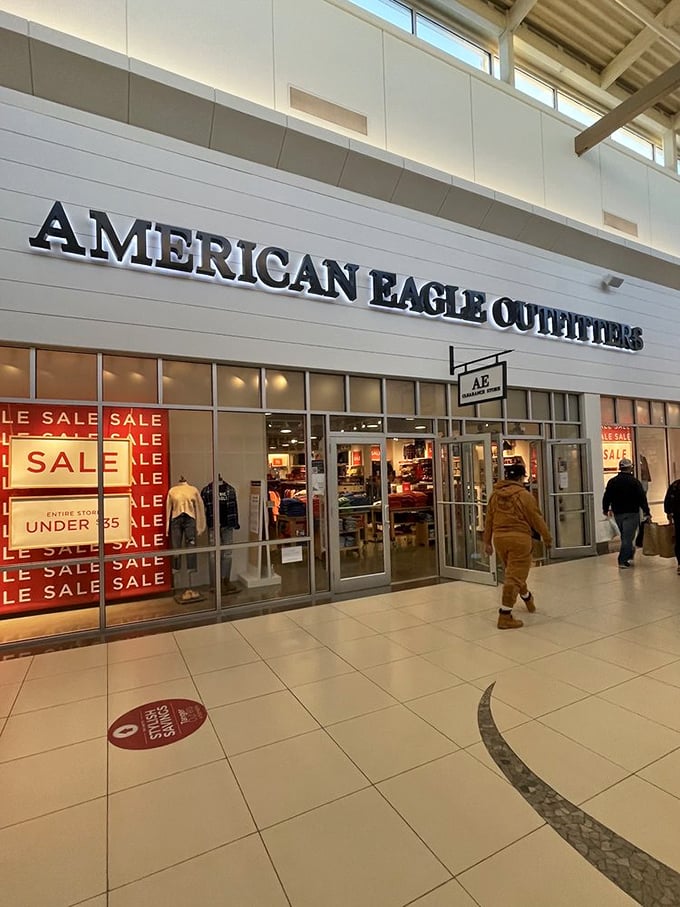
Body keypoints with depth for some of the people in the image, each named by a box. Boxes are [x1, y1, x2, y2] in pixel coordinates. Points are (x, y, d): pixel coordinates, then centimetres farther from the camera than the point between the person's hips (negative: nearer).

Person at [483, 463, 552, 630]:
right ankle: (505, 616, 0)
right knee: (514, 576, 0)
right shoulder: (524, 495, -9)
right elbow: (536, 518, -4)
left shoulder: (495, 495, 6)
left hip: (499, 538, 6)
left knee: (514, 572, 25)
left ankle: (528, 599, 49)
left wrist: (487, 541, 15)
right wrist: (547, 537, 10)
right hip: (519, 538, -6)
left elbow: (489, 519, 9)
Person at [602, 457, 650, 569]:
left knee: (625, 536, 20)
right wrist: (647, 512, -4)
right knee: (628, 537, -3)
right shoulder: (634, 482, -10)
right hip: (632, 513, -4)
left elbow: (606, 497, 8)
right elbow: (642, 499, -11)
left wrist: (605, 509, 22)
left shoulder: (612, 482, 3)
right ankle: (623, 561, -4)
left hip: (617, 513, 4)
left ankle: (629, 555, 28)